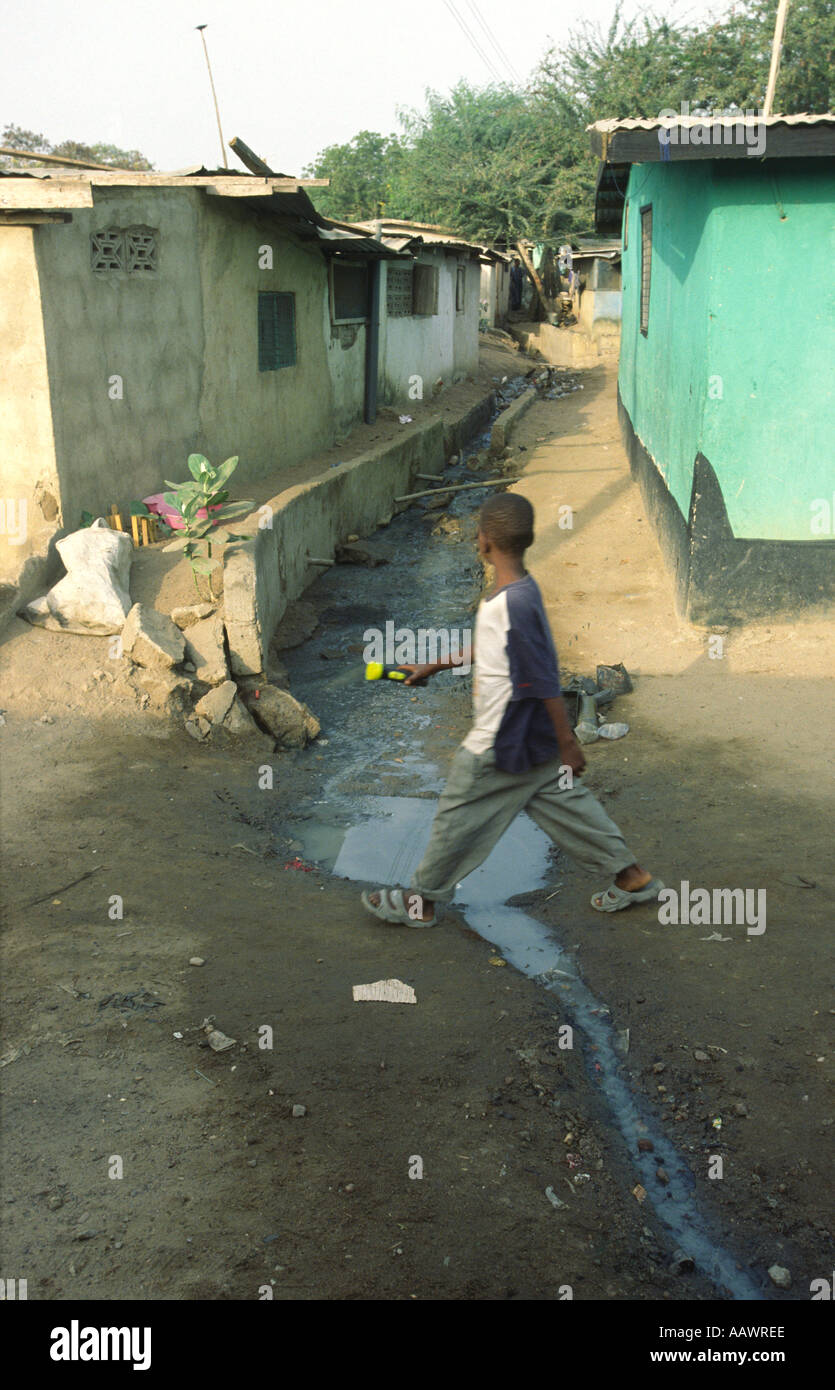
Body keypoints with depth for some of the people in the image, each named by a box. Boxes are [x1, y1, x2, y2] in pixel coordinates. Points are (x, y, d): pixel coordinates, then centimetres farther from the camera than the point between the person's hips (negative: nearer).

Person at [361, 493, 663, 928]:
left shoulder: (516, 604, -27)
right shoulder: (515, 592, 3)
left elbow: (546, 681, -24)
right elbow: (487, 649, 19)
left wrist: (567, 742, -18)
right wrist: (435, 667, 26)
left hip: (502, 744, -9)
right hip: (533, 741, 9)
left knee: (459, 818, 6)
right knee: (563, 804, 18)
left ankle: (422, 900, 23)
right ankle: (631, 876, 27)